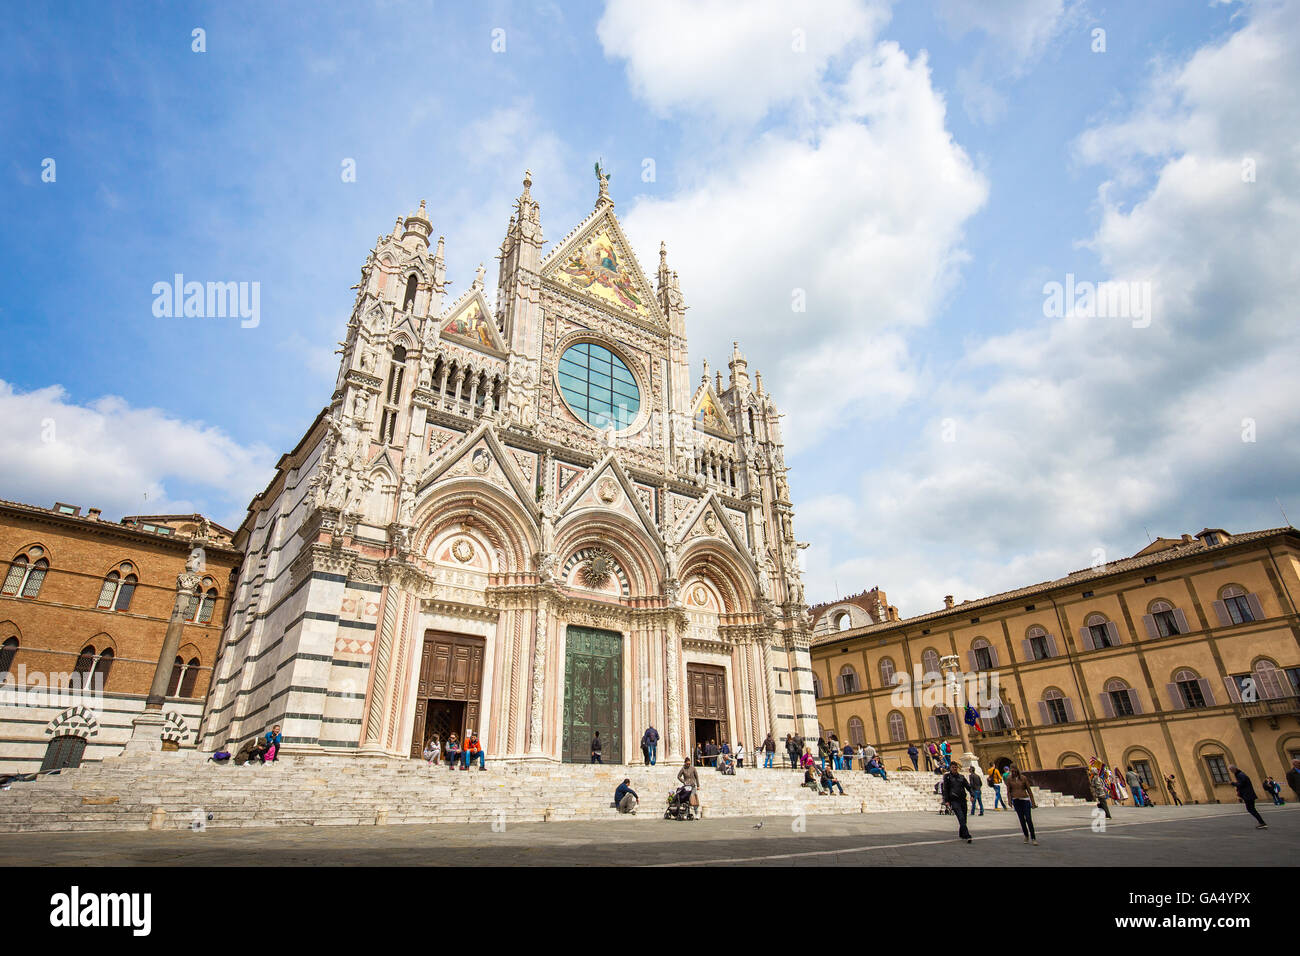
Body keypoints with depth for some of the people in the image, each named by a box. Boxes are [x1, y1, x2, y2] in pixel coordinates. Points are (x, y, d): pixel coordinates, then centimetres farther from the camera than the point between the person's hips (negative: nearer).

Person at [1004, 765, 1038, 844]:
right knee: (1021, 819, 4)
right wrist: (1009, 800, -5)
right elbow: (1008, 791, 3)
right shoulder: (1009, 778, -1)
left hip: (1025, 800, -2)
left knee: (1028, 819, -9)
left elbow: (1029, 790, 0)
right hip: (1016, 800, 2)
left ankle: (1033, 838, -5)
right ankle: (1026, 836, 19)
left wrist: (1032, 802, -2)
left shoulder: (1023, 778, -4)